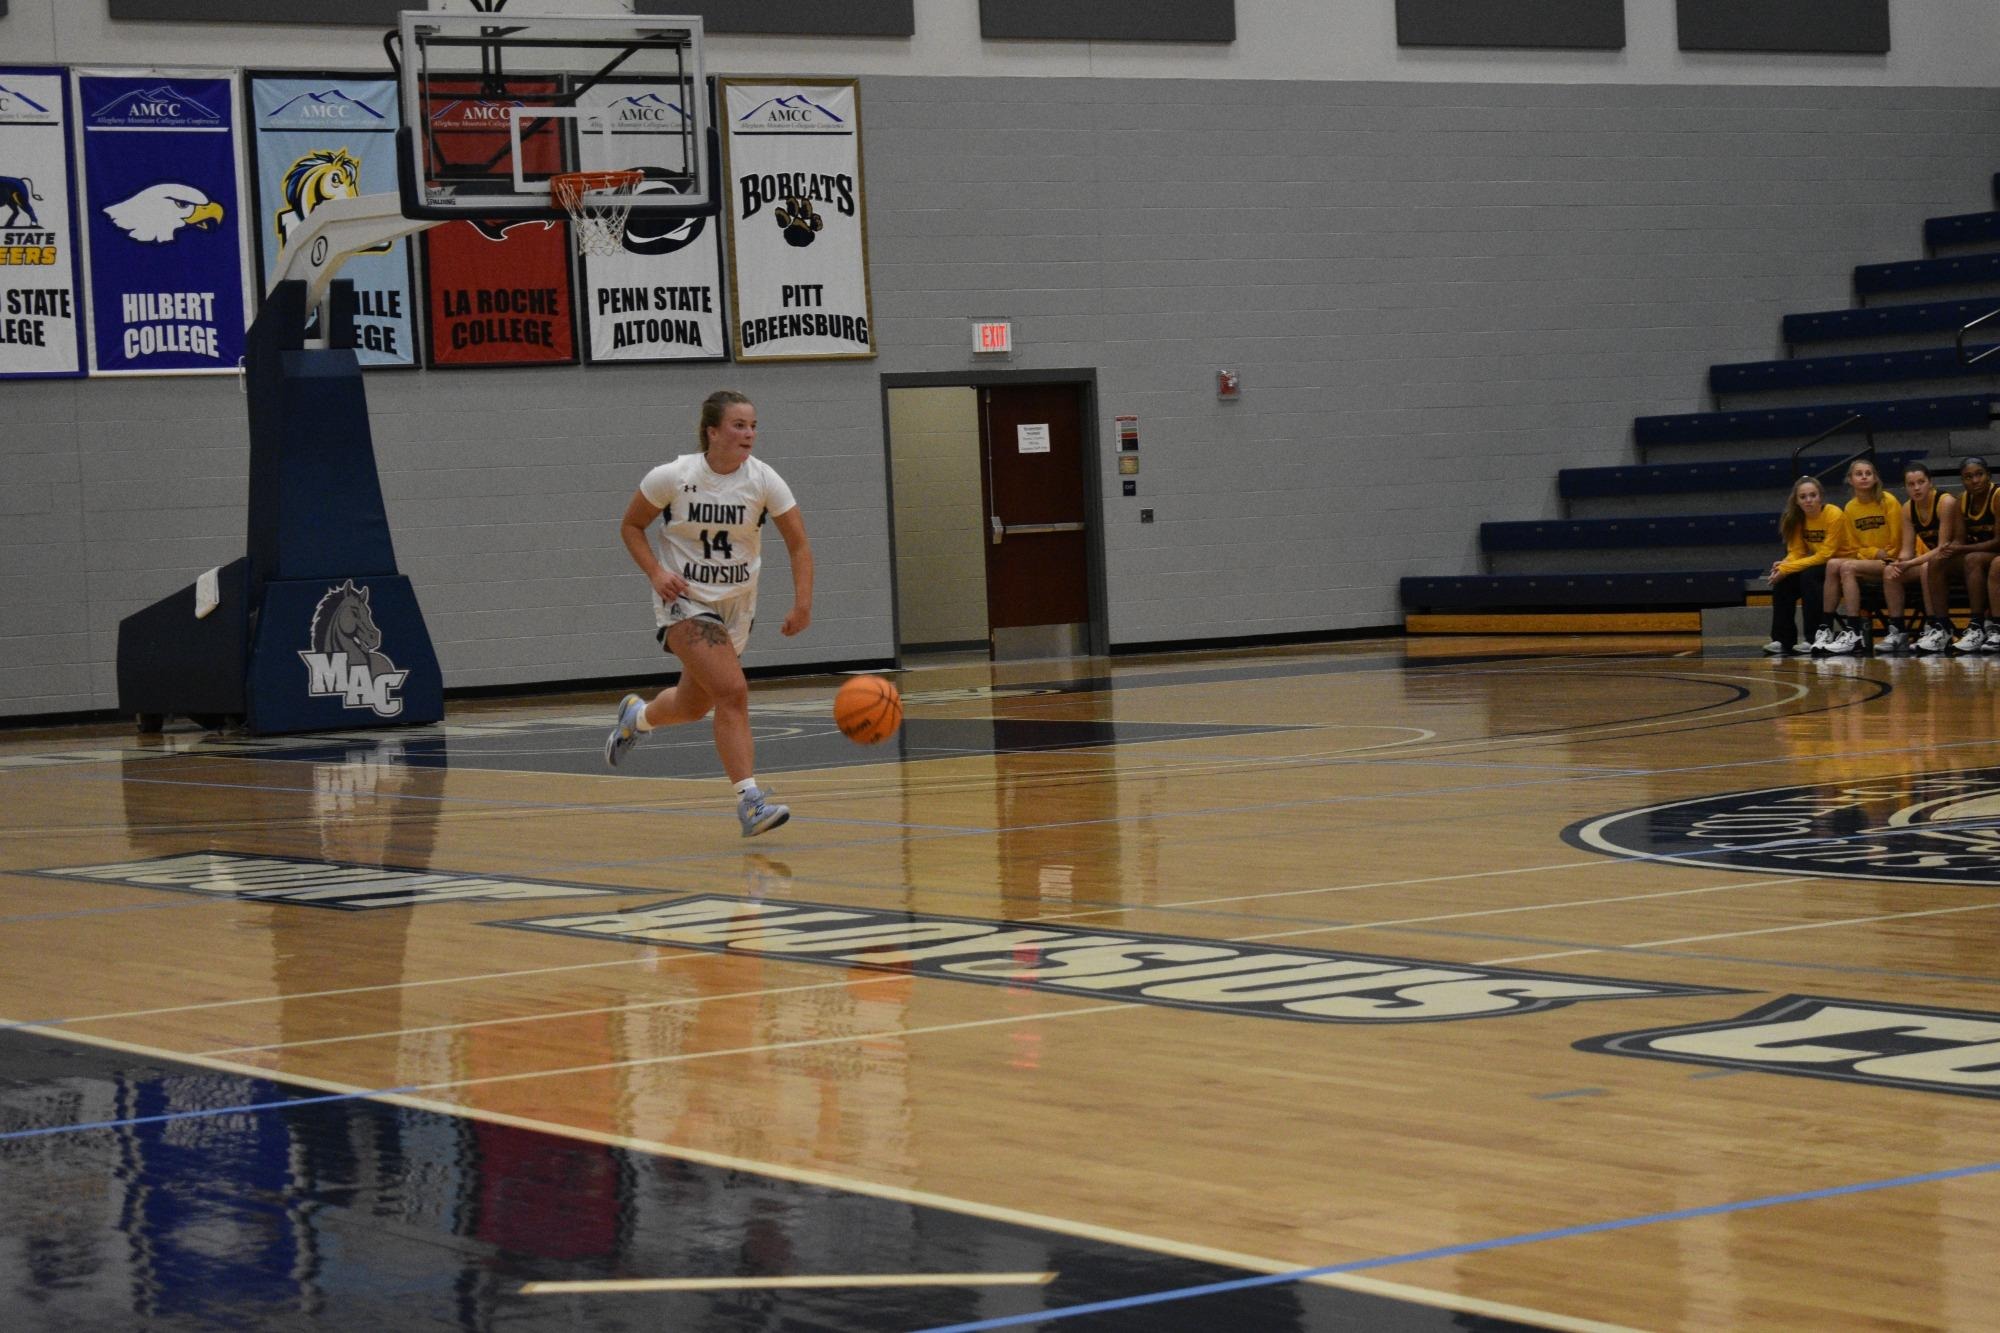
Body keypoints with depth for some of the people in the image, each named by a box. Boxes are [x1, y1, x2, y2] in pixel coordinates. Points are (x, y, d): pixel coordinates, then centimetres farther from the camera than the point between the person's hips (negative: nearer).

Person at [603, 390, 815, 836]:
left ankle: (637, 716, 51)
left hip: (736, 604, 4)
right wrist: (656, 573, -17)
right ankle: (749, 800, -19)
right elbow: (631, 526, -1)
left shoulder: (763, 480, -11)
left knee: (693, 706, 16)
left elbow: (798, 544, -8)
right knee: (733, 691, -22)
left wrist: (802, 604, -21)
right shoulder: (673, 476, -15)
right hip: (685, 601, -4)